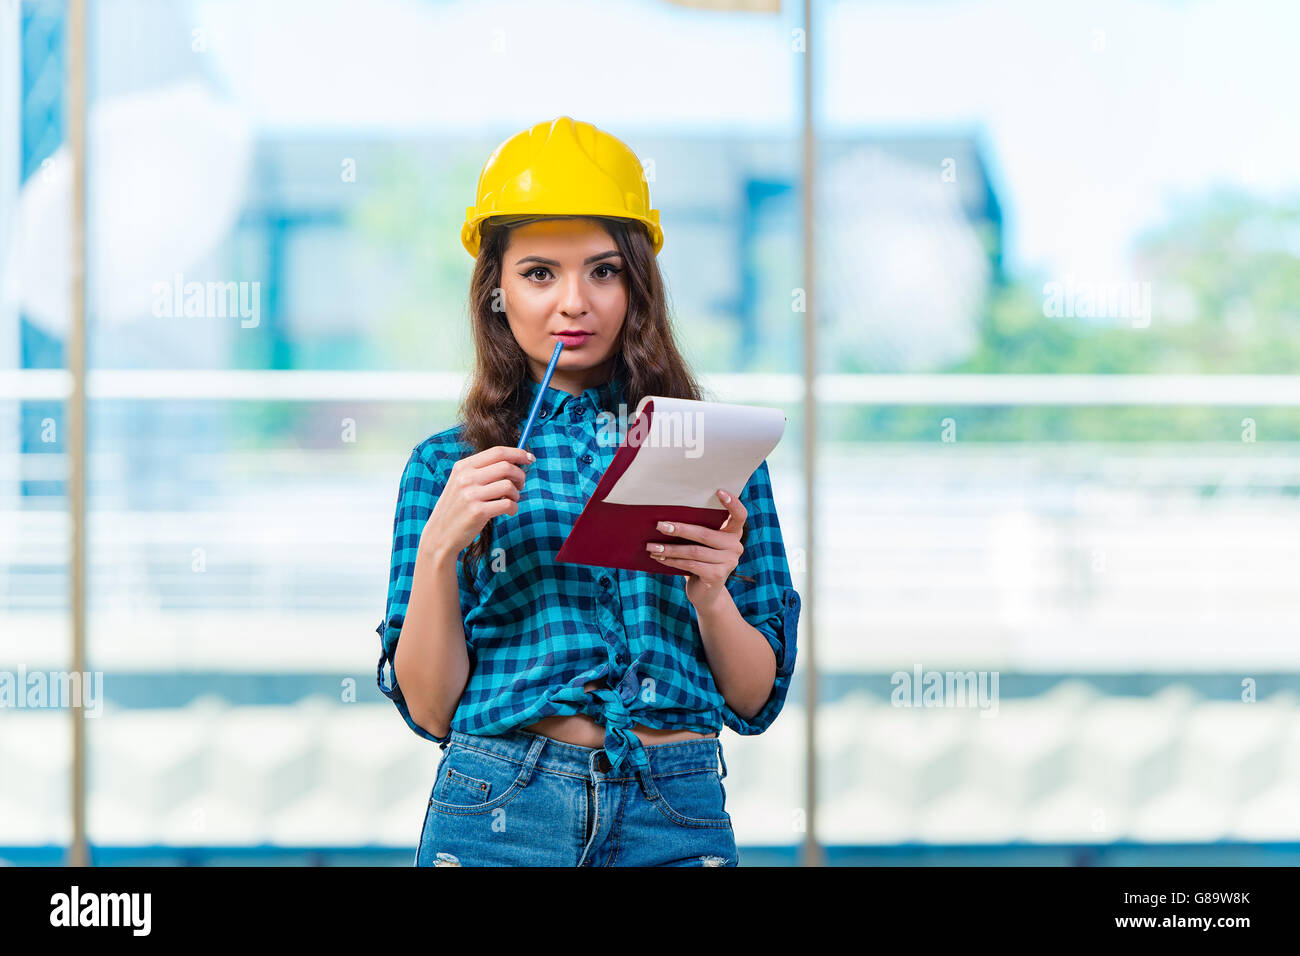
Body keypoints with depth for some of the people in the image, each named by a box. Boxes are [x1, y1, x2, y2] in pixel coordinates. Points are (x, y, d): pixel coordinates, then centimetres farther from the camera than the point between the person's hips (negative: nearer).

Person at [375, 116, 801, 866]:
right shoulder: (446, 466, 8)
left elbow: (757, 700, 7)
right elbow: (428, 709, 2)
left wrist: (710, 593, -10)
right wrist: (438, 548, -10)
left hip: (676, 817, 1)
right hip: (499, 813, 0)